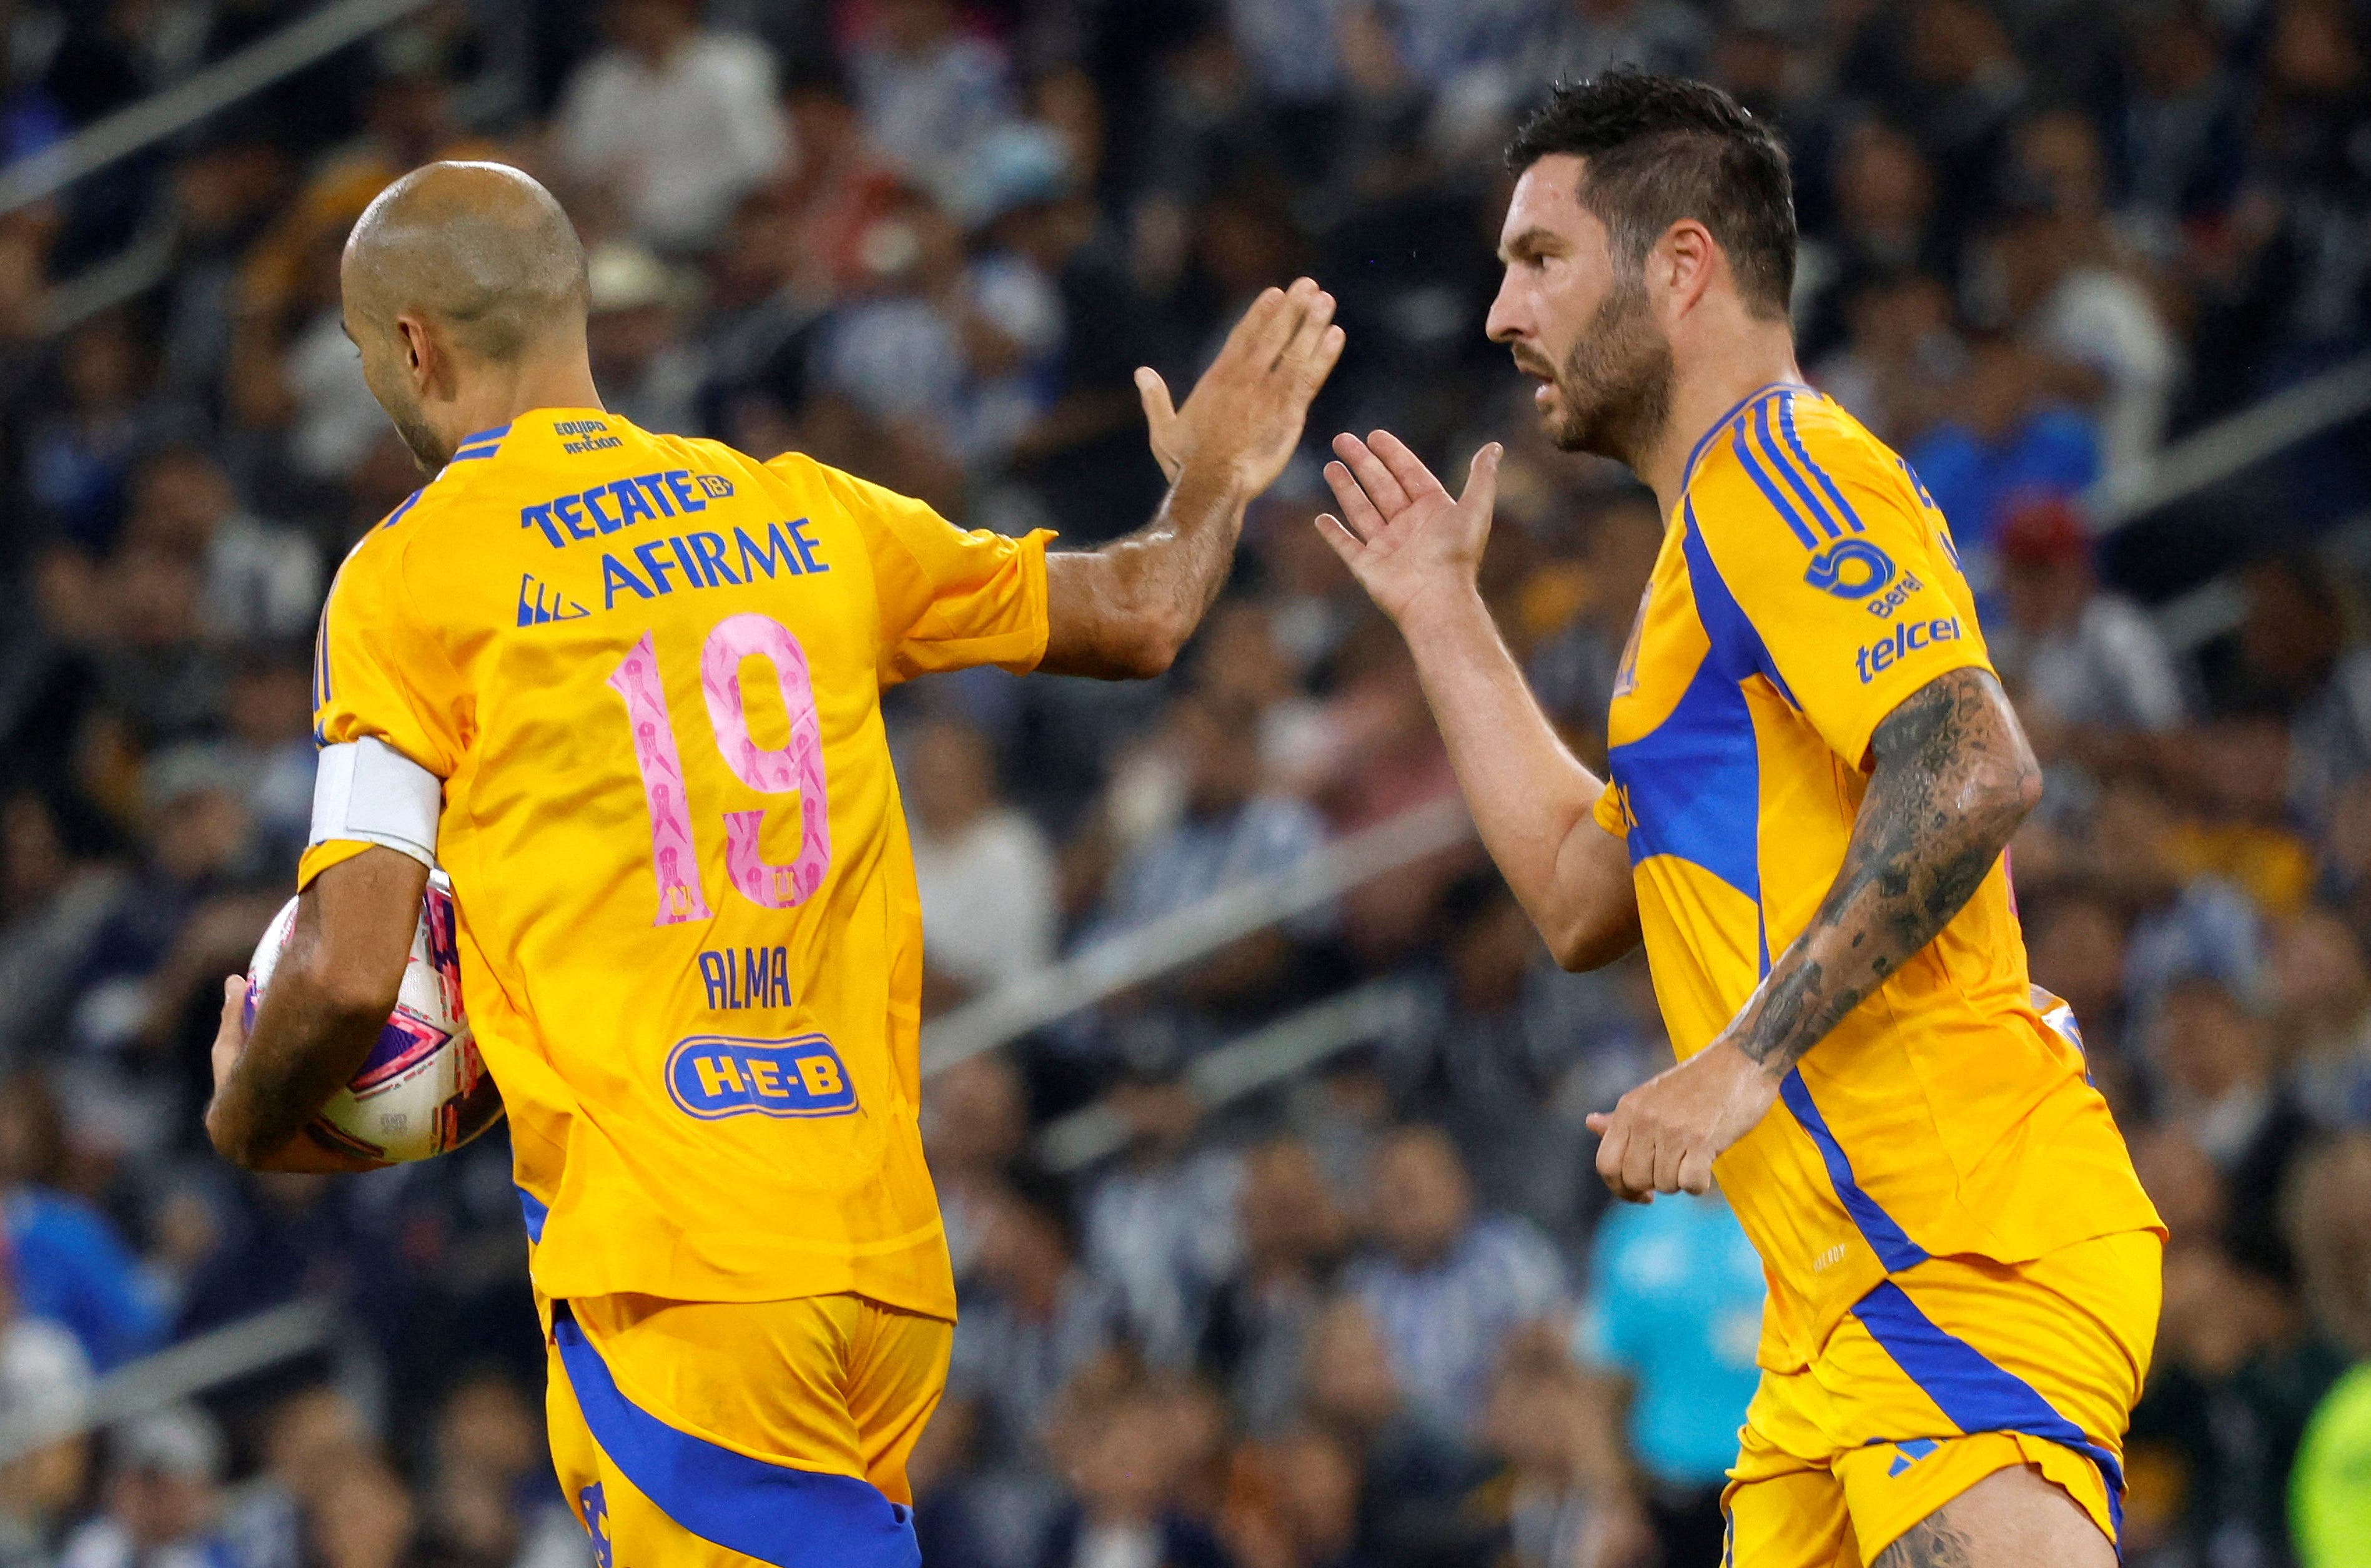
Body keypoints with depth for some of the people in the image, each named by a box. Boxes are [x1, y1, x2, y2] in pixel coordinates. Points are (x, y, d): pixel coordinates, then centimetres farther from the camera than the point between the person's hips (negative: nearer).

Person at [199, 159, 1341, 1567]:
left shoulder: (412, 578, -1)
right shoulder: (800, 516, 14)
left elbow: (351, 972, -7)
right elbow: (1139, 617, 25)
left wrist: (248, 1119, 14)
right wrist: (1213, 488, 47)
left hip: (677, 1283, -6)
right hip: (886, 1250, 6)